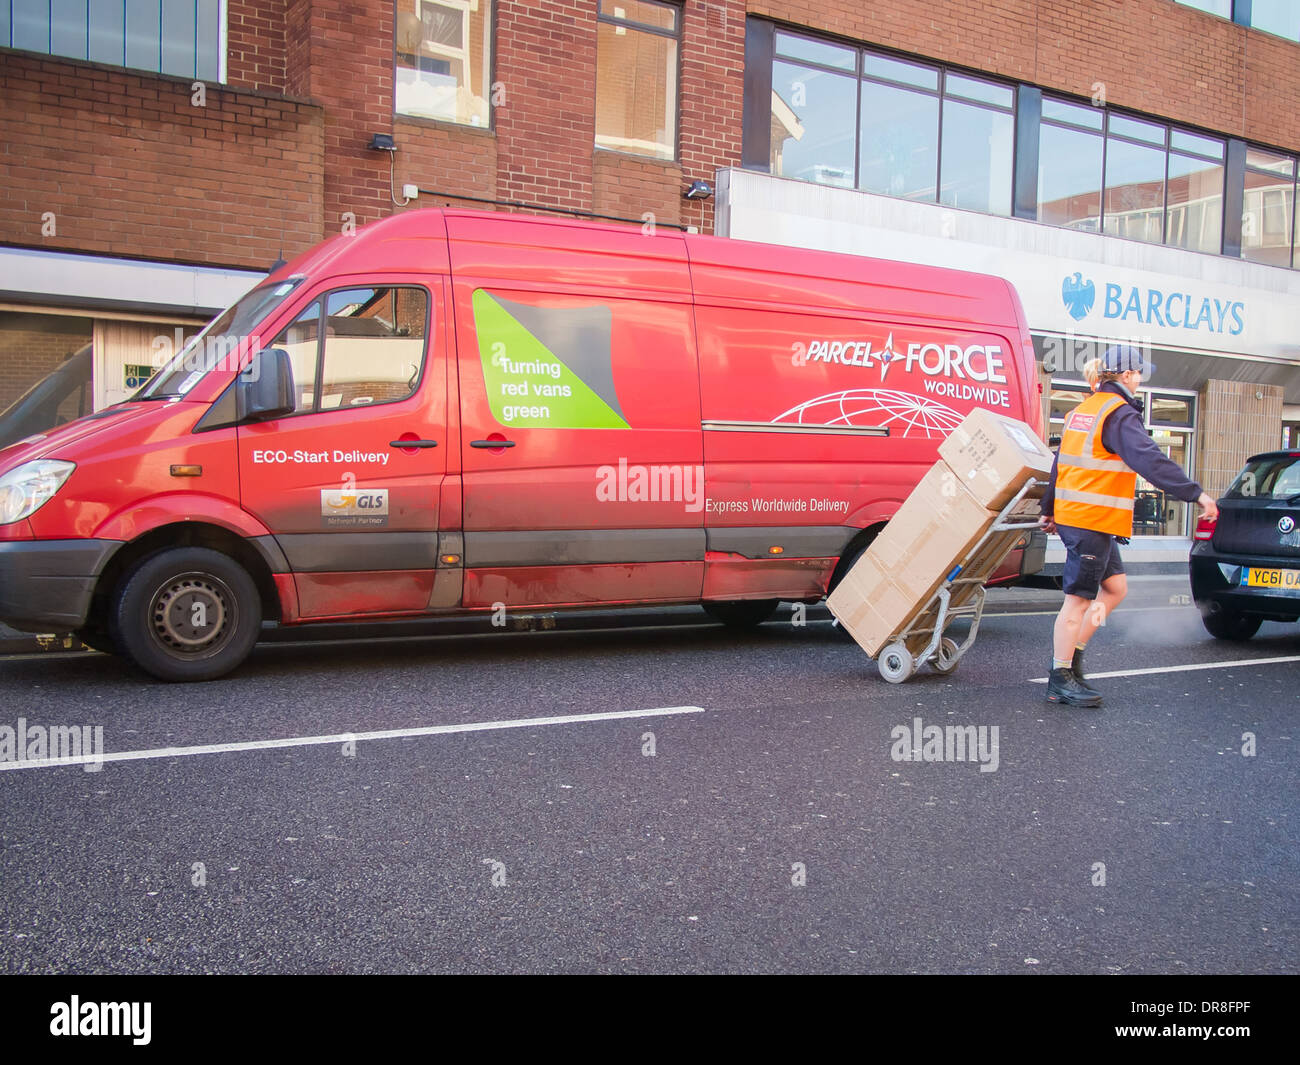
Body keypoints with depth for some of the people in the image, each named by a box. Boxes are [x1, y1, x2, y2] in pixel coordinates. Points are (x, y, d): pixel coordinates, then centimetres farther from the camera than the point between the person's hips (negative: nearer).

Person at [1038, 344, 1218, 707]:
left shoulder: (1083, 411, 16)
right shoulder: (1119, 414, -13)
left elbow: (1061, 463, 23)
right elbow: (1150, 459, -26)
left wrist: (1049, 509, 30)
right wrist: (1196, 493, -29)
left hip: (1071, 514, 10)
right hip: (1093, 522, -10)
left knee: (1115, 587, 17)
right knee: (1078, 599, -4)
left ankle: (1073, 653, 18)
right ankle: (1061, 680, 3)